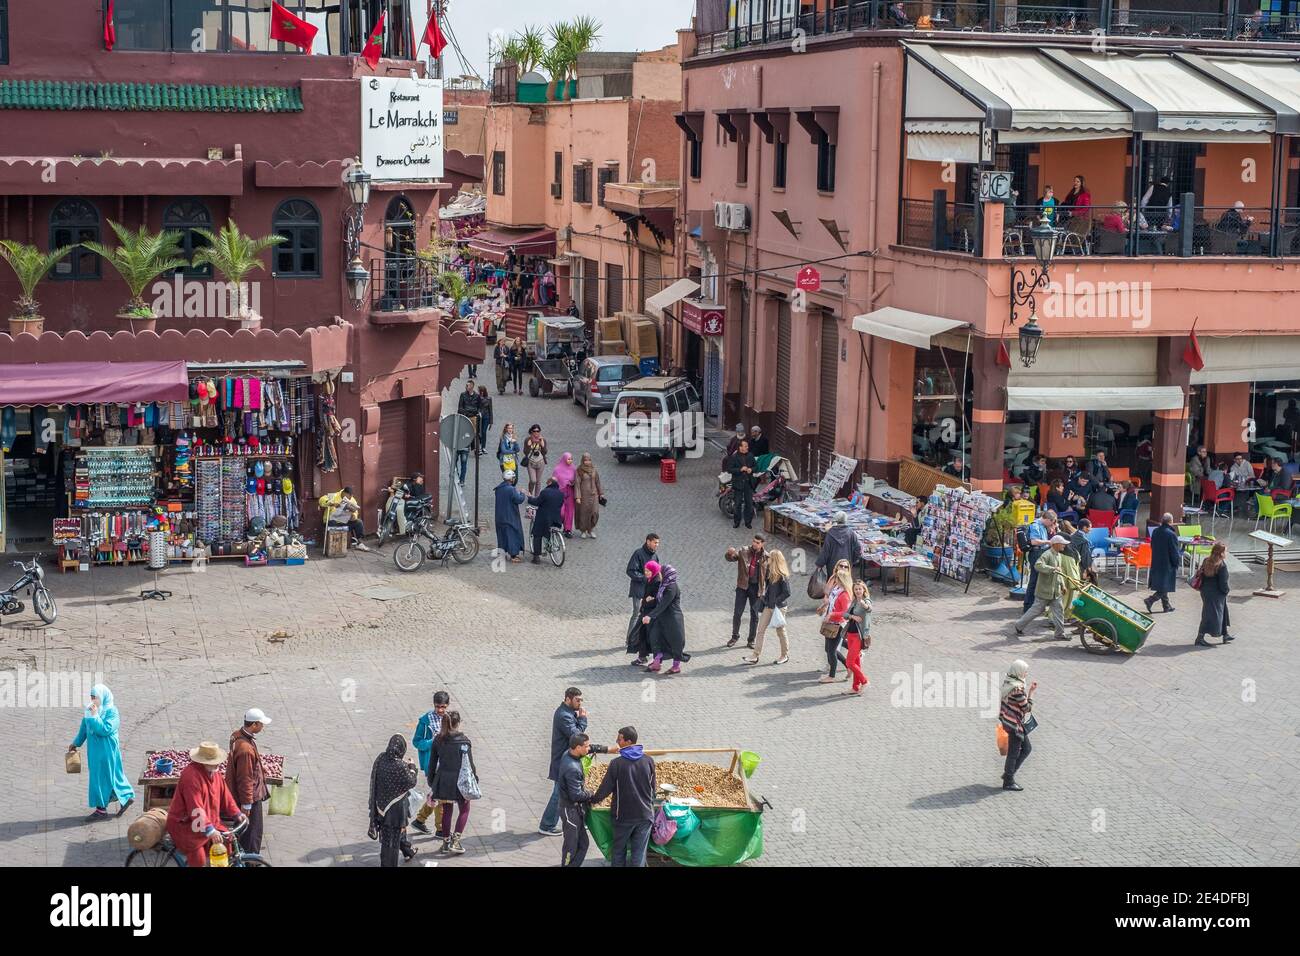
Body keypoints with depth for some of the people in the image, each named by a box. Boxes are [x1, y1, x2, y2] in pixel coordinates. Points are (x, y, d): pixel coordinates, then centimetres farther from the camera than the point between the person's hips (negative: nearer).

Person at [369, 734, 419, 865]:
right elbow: (411, 782, -15)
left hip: (381, 804, 7)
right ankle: (389, 864, 20)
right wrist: (412, 766, 0)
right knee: (392, 836, 9)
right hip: (396, 807, -7)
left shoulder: (380, 759, -10)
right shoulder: (400, 766, -29)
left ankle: (407, 850, 52)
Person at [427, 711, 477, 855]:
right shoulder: (464, 741, -13)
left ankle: (446, 842, 23)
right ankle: (455, 841, 2)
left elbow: (432, 763, 5)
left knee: (446, 811, 18)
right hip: (459, 781, -4)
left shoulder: (438, 740, -2)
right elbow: (469, 764, -11)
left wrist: (432, 782, 15)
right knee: (464, 810, 13)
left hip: (443, 781, 4)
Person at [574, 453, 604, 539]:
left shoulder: (593, 469, 3)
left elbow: (597, 481, 11)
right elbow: (577, 483, -11)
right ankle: (582, 531, 22)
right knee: (583, 513, 5)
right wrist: (577, 497, -16)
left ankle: (590, 530, 17)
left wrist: (601, 493, 12)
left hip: (593, 494, 3)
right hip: (583, 495, -3)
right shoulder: (579, 471, -9)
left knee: (594, 512, -3)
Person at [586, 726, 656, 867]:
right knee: (639, 852, 8)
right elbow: (653, 787, 6)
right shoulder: (648, 760, -6)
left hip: (623, 816, -2)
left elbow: (605, 788, -8)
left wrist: (593, 799, 12)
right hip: (645, 813, 2)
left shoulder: (616, 763, -17)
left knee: (619, 850, 16)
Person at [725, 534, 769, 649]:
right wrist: (730, 553, -33)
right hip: (742, 586, 0)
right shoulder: (744, 552, -2)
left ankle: (751, 640, 15)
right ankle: (735, 636, 21)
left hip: (756, 588, 0)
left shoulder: (766, 557, -2)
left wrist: (766, 590, -4)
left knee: (754, 615, 5)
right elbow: (730, 558, -10)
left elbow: (768, 575, 4)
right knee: (737, 613, 3)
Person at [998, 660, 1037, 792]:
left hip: (1007, 720, 10)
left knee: (1026, 748, 20)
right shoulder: (1018, 689, -26)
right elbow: (1028, 708, -18)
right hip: (1014, 723, -10)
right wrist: (1031, 692, -14)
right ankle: (1008, 782, 16)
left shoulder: (1007, 682, 3)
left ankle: (1008, 773, 28)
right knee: (1014, 752, 4)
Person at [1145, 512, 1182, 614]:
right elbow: (1174, 552, -16)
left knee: (1163, 587, 18)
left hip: (1156, 563, 8)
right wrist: (1177, 564, -2)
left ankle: (1166, 605, 26)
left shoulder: (1155, 532, 2)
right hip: (1167, 565, -8)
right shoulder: (1171, 534, -20)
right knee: (1165, 587, 1)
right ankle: (1150, 600, -11)